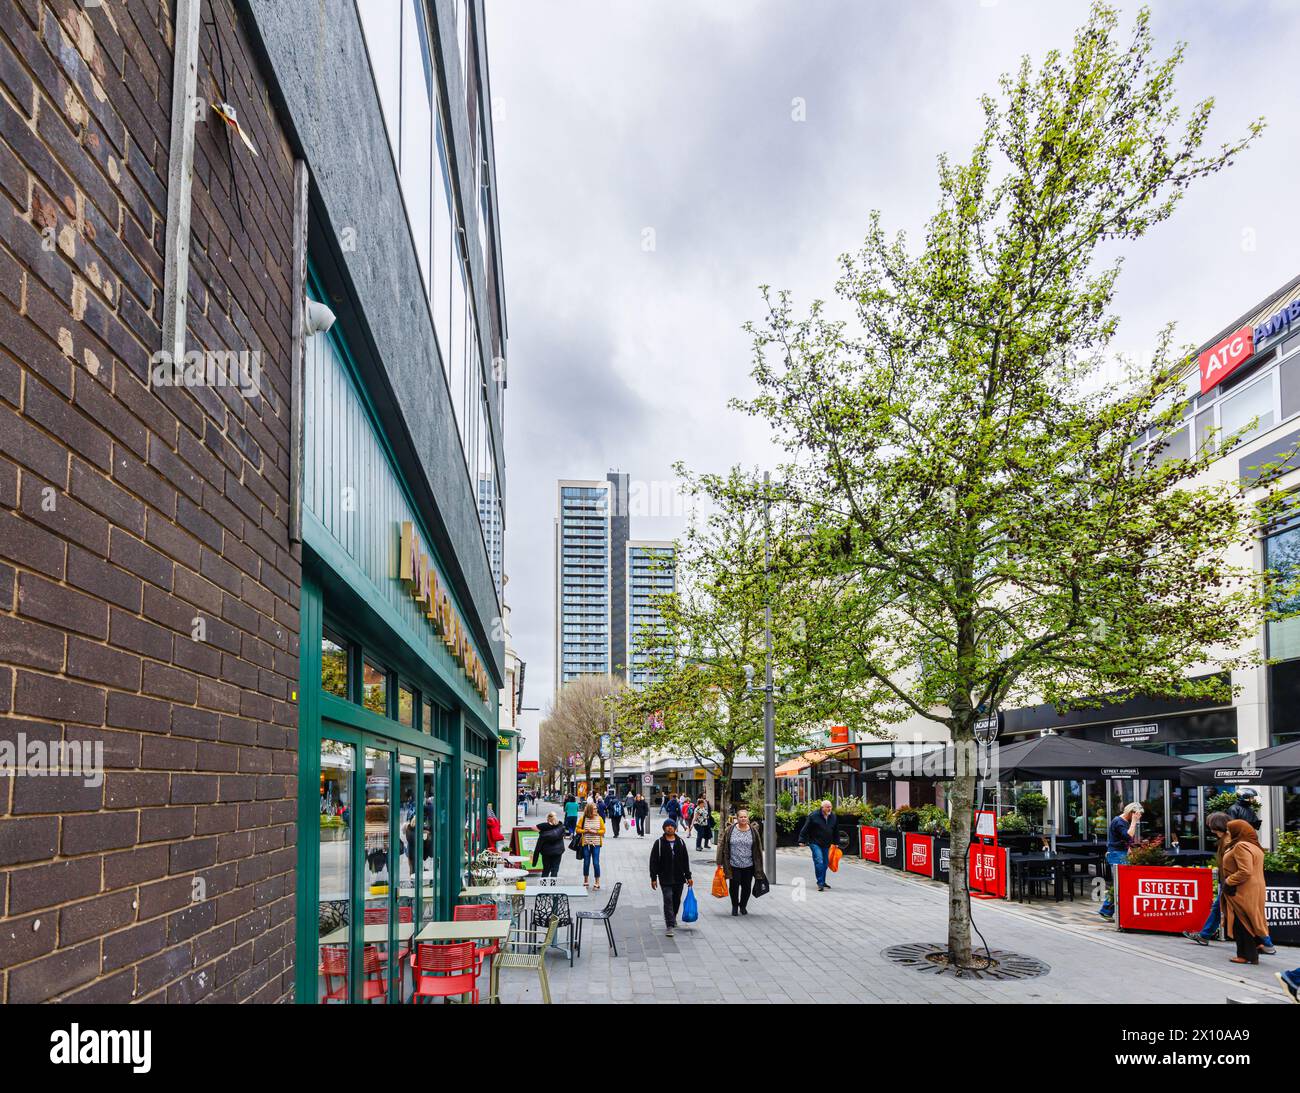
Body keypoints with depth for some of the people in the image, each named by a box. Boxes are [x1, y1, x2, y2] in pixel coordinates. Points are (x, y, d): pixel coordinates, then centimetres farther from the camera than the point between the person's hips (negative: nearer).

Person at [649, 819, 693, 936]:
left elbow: (685, 860, 10)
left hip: (679, 878, 4)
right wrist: (653, 878, -8)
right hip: (665, 879, -4)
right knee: (668, 900, -11)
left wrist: (688, 876, 8)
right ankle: (669, 926, -11)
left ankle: (672, 919, 35)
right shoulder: (659, 843, -4)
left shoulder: (680, 842, 6)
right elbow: (653, 861, -4)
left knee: (677, 900, 13)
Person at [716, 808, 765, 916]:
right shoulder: (730, 830, -3)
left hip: (748, 865, 1)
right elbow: (722, 845, 0)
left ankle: (743, 906, 29)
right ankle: (735, 906, 22)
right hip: (733, 865, -1)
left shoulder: (753, 831, 1)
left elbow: (758, 849, 6)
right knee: (734, 887, 2)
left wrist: (758, 866, 6)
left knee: (746, 887, 7)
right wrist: (720, 862, -3)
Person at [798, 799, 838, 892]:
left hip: (826, 844, 6)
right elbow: (806, 829, -9)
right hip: (815, 843, -6)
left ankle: (822, 882, 25)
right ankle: (820, 883, -12)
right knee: (819, 862, -16)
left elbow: (835, 831, 17)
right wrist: (802, 840, -10)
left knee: (825, 863, 10)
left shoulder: (833, 817, 5)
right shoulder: (813, 816, -13)